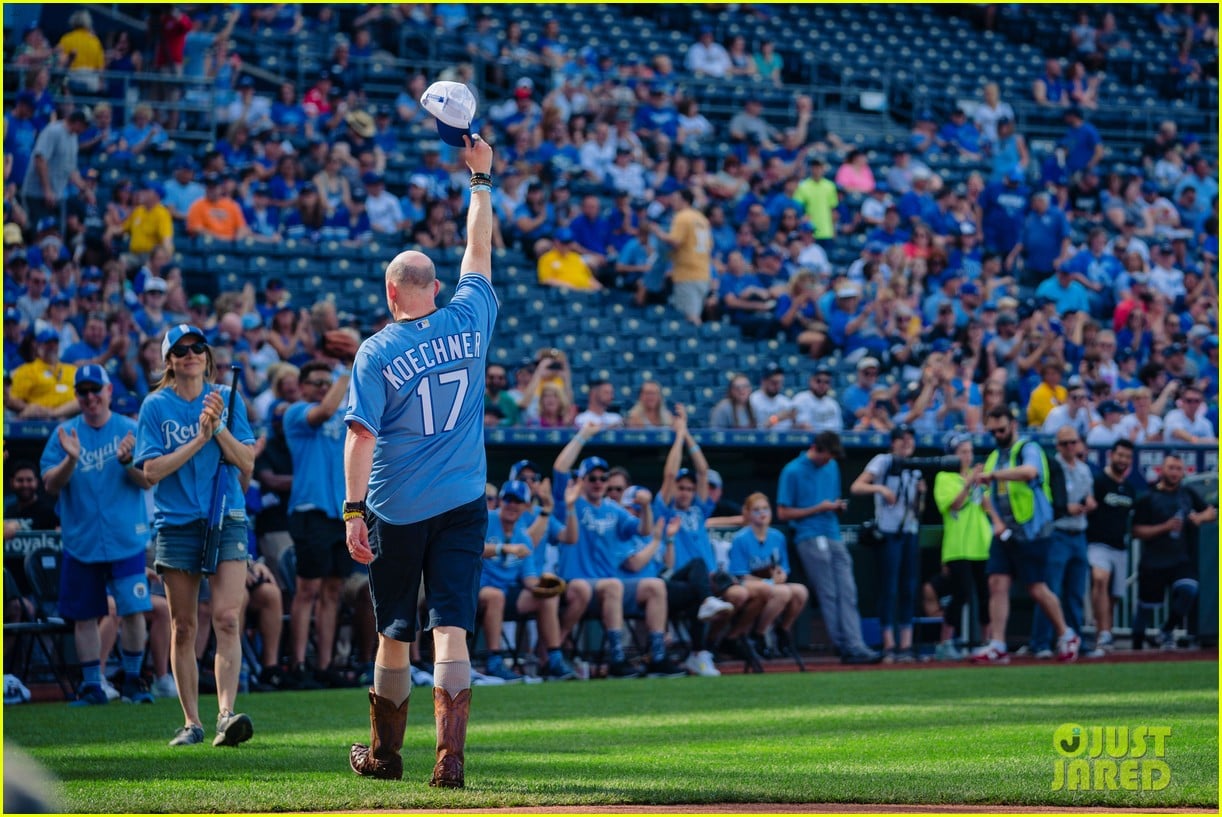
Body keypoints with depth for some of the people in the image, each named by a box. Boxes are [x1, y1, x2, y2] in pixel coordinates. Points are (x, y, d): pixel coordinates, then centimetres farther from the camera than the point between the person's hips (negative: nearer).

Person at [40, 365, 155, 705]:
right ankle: (92, 686, 14)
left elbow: (149, 480, -4)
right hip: (80, 541, 1)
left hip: (126, 540, -1)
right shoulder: (64, 434, 5)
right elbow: (50, 484, -3)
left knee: (133, 610, -6)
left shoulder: (131, 431, 2)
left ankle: (132, 679, 9)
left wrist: (127, 460, -23)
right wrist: (70, 460, -21)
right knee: (84, 615, 4)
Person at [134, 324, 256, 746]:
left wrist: (219, 428, -12)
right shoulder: (156, 406, 2)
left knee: (227, 618, -14)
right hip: (176, 525, 0)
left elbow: (247, 463, 2)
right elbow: (152, 470, -6)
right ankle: (191, 722, 11)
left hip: (226, 519, 0)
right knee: (183, 628, 4)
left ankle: (226, 713, -22)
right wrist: (199, 439, -13)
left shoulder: (227, 399, 6)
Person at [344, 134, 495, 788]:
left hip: (396, 512, -2)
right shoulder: (468, 322, 1)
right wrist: (480, 178, 25)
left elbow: (362, 434, -13)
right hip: (463, 506, 2)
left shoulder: (377, 352, -7)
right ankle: (450, 757, -17)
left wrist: (353, 510, -12)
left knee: (393, 634, 11)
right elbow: (479, 251, 15)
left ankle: (384, 753, 25)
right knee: (451, 629, -4)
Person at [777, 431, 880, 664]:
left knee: (847, 592, -3)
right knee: (829, 595, -9)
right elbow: (783, 513, -5)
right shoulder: (793, 472, -4)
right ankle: (847, 648, -10)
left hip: (835, 537, 7)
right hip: (811, 538, -7)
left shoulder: (832, 466, 16)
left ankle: (855, 646, -9)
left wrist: (838, 506, 3)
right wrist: (818, 509, -12)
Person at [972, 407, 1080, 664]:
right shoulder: (994, 457, 15)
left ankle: (1066, 636, 17)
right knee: (997, 584, -5)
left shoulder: (1028, 450, -8)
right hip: (1004, 534, 7)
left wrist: (992, 475, -32)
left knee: (1036, 589, -2)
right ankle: (997, 647, -5)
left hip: (1031, 533, -6)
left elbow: (1029, 471, -32)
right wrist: (996, 521, 5)